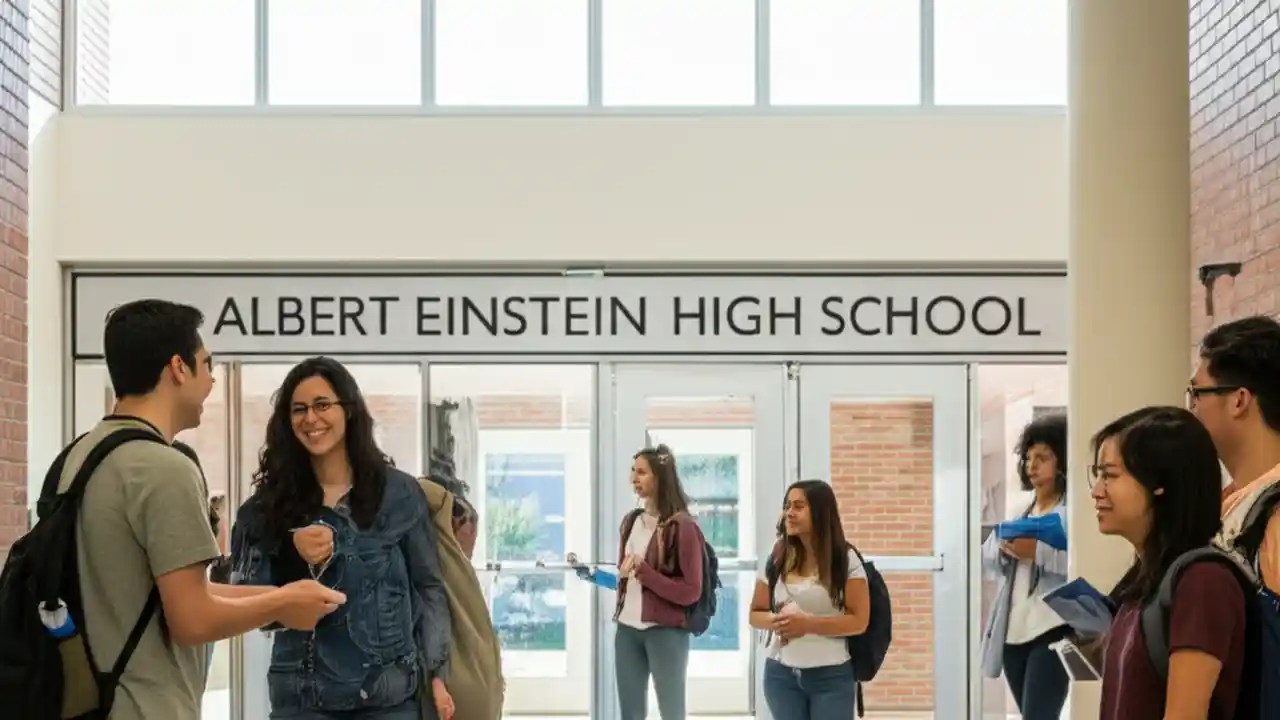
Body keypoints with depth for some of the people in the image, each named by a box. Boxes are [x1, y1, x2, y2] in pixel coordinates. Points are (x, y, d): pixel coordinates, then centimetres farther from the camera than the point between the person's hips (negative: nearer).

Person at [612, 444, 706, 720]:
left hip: (666, 632, -7)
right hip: (627, 628, 7)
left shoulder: (682, 525, -11)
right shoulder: (631, 521, 10)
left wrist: (645, 572, -18)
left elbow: (691, 592, -14)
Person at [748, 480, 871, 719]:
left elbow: (859, 621, -11)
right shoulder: (777, 560, 6)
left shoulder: (845, 560, -6)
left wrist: (808, 624, -20)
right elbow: (755, 614, 11)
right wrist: (775, 621, -12)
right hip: (781, 674, 4)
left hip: (831, 675, -4)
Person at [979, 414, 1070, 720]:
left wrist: (1038, 552, -21)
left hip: (1052, 631, -7)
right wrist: (1003, 548, -5)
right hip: (1013, 631, 7)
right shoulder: (1019, 511, 18)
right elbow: (987, 560, 14)